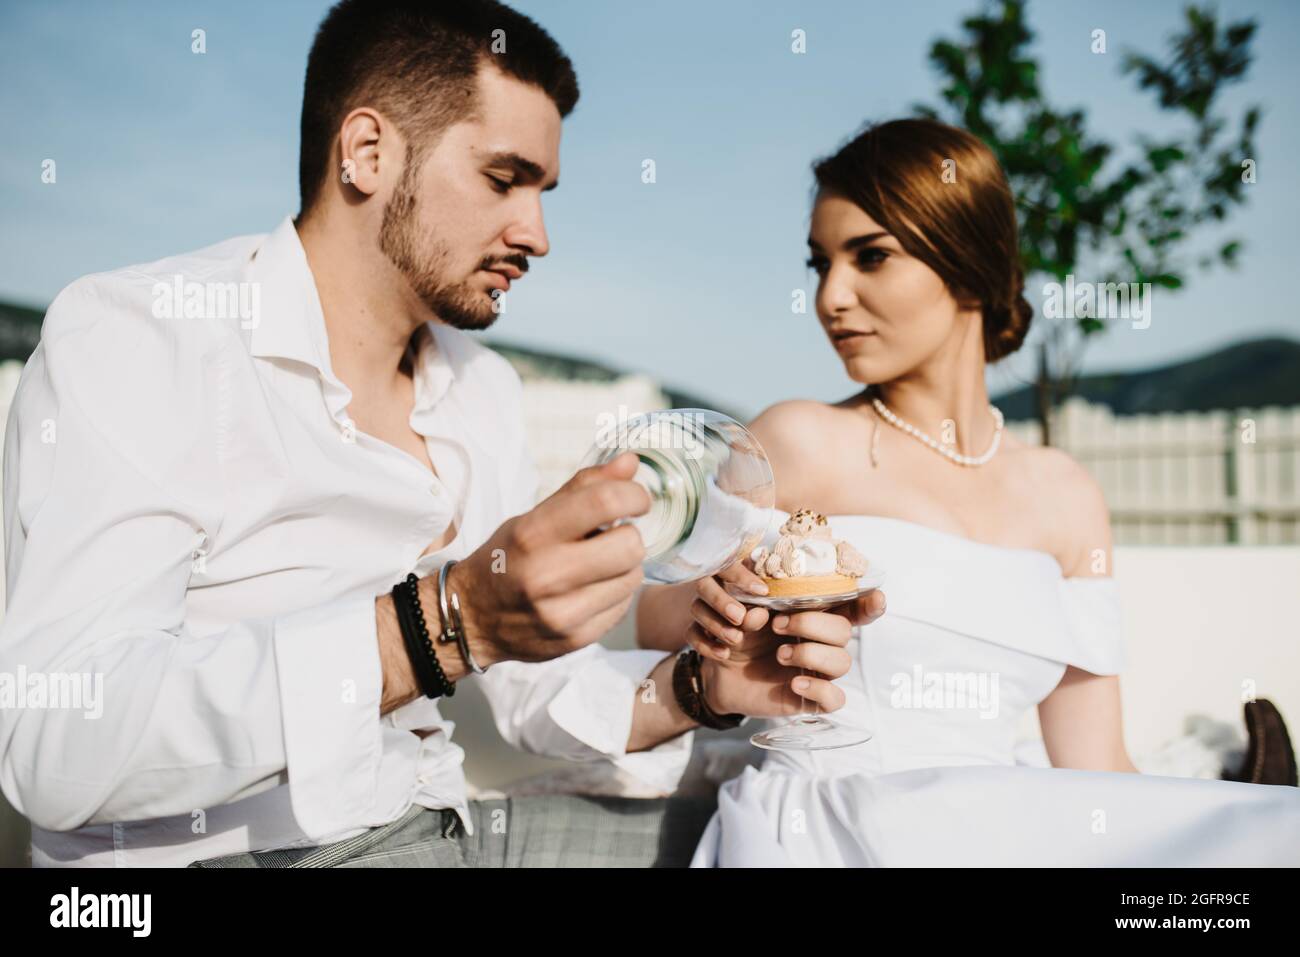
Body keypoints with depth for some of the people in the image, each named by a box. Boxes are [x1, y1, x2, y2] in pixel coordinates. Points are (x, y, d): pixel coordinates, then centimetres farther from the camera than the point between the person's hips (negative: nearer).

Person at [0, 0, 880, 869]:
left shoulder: (484, 391, 9)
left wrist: (695, 689, -8)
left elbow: (537, 686, 12)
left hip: (438, 820, 7)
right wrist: (447, 621, -35)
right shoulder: (133, 340, -13)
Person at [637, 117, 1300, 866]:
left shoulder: (1064, 496, 11)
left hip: (1005, 826, 5)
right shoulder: (801, 442, 1)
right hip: (823, 828, -5)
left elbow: (1094, 763, 11)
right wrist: (713, 611, -16)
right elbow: (650, 622, 6)